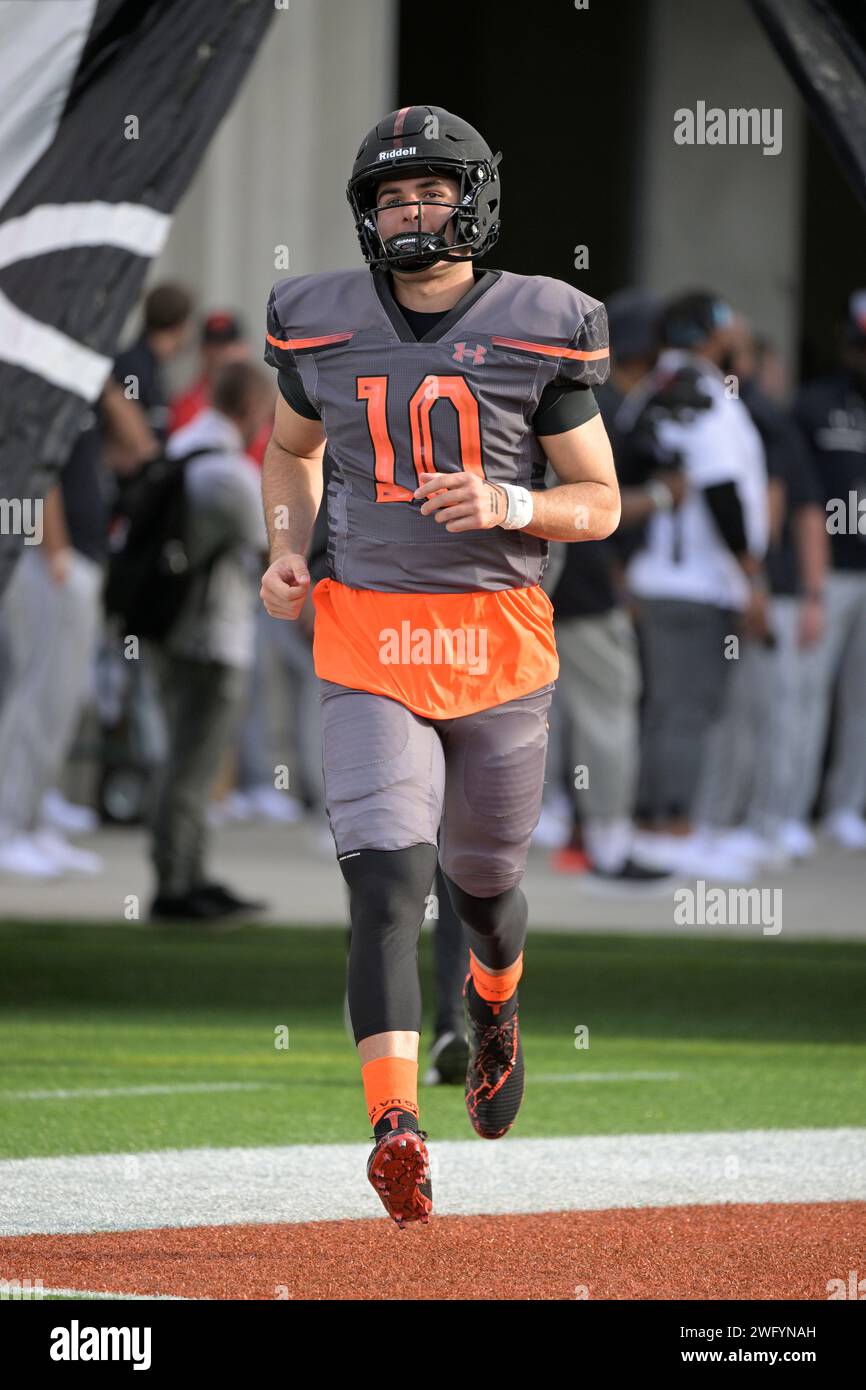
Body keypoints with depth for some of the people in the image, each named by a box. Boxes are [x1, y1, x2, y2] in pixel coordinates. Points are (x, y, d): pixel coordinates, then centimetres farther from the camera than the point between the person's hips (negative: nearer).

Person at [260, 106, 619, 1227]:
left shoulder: (538, 332, -2)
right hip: (369, 643, 0)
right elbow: (290, 449, 24)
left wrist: (510, 505, -18)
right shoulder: (323, 326, 5)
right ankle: (394, 1126, -28)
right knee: (388, 880, -17)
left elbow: (599, 503, 2)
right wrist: (288, 546, 5)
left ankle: (495, 1000, 54)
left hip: (498, 636, 0)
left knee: (483, 879, 17)